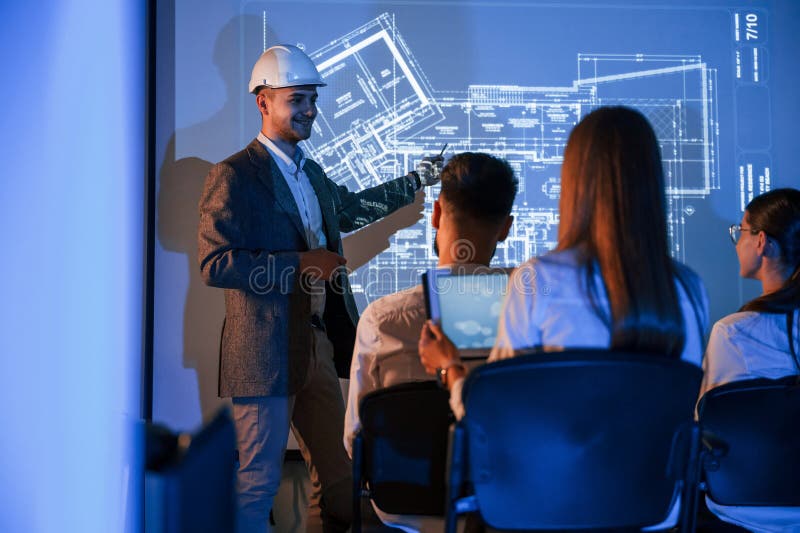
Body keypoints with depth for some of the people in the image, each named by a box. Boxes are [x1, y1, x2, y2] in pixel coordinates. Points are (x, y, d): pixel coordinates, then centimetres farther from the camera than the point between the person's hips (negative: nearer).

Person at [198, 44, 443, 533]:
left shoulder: (311, 173, 15)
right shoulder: (234, 176, -12)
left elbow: (350, 208, 34)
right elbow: (215, 264, -20)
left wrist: (419, 179, 33)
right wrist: (301, 264, -21)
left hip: (319, 344, 9)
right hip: (267, 352, -8)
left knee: (339, 476, 16)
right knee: (259, 479, 0)